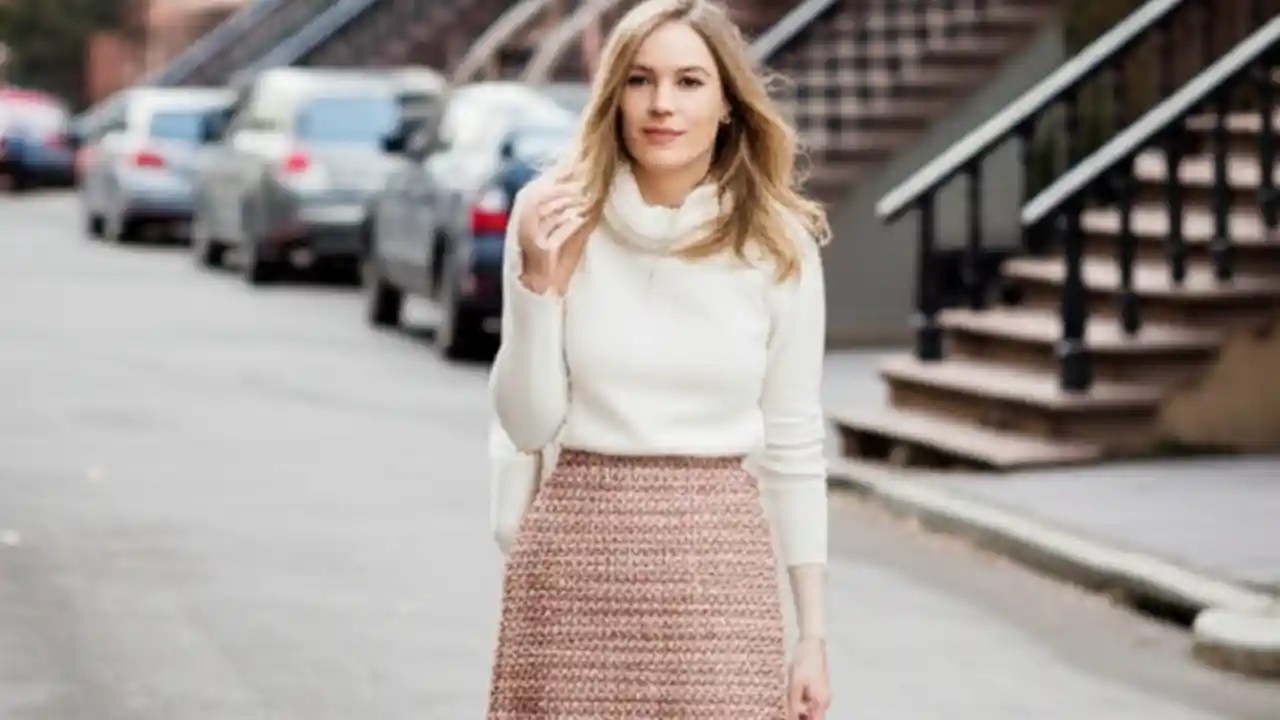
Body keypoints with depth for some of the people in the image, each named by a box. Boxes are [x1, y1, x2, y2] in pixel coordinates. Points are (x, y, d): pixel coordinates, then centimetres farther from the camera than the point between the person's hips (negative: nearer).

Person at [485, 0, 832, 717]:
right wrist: (538, 280, -15)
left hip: (717, 564, 0)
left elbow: (794, 447, 5)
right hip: (575, 559, 0)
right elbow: (526, 425, -1)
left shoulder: (778, 246, -1)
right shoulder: (560, 223, -3)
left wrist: (813, 633, 5)